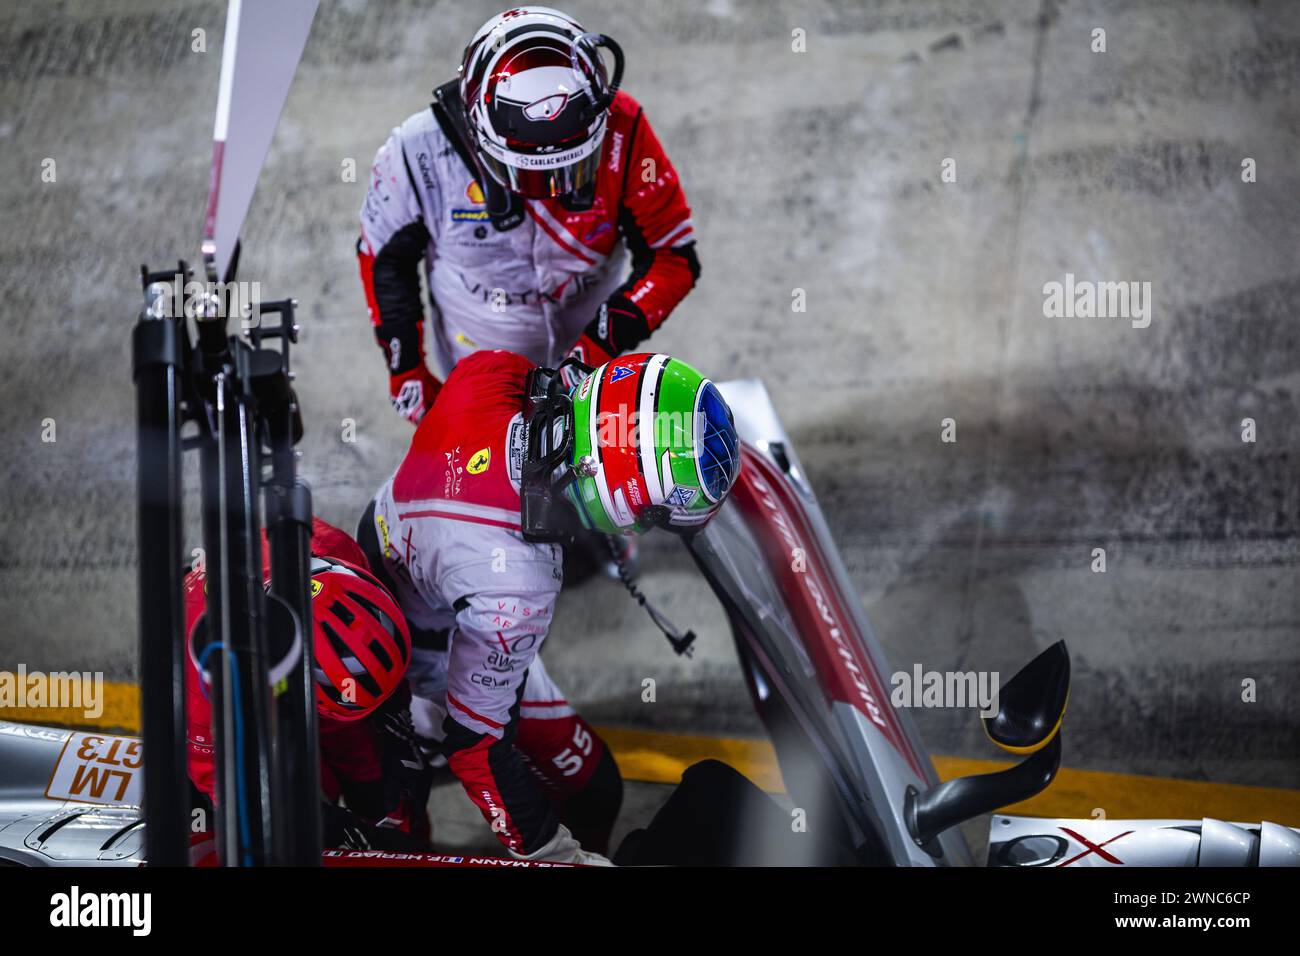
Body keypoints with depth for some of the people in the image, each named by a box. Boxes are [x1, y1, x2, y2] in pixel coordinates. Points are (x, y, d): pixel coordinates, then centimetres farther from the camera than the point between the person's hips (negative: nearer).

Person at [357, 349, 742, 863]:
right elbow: (475, 743, -32)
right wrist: (558, 853, -21)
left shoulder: (493, 372, -31)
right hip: (431, 643, -7)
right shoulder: (512, 596, -45)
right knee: (589, 791, 4)